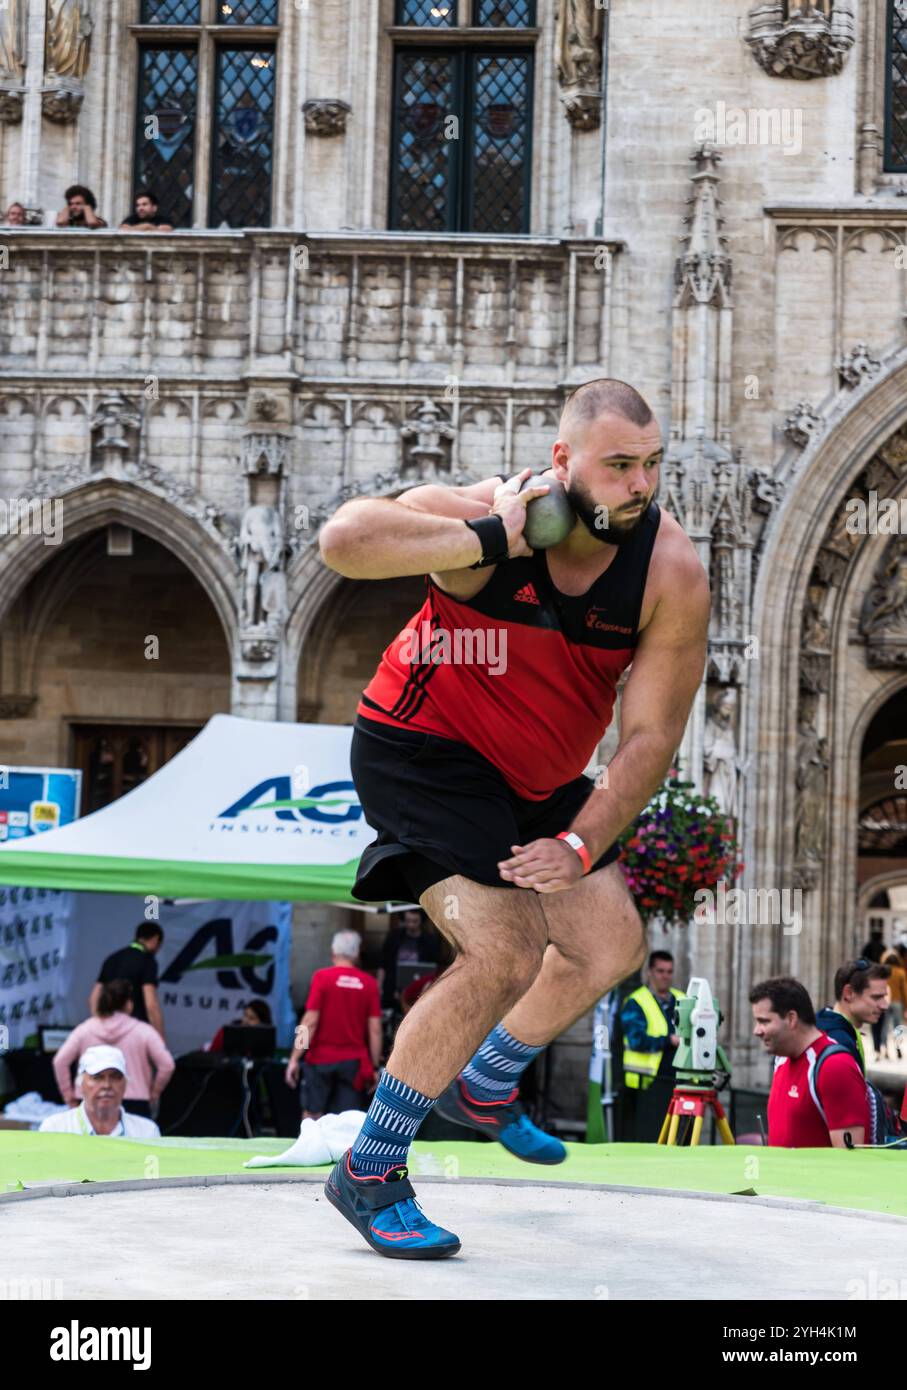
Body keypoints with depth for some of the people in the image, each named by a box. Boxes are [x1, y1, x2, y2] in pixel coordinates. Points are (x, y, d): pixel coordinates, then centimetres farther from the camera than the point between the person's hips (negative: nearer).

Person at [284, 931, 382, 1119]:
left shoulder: (322, 977, -5)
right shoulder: (369, 983, 1)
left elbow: (310, 1022, -10)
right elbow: (375, 1030, -1)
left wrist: (294, 1059, -8)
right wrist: (375, 1067, 6)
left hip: (321, 1059, -1)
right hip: (353, 1061, 1)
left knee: (312, 1115, 8)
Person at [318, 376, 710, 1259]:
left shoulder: (673, 572, -18)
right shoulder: (482, 517, -27)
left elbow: (650, 734, -14)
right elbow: (343, 540, -44)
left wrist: (581, 846, -23)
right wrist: (493, 541, -41)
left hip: (534, 778, 7)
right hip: (422, 751, -7)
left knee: (611, 946, 14)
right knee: (505, 954, -20)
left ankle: (484, 1089, 41)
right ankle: (368, 1177, -8)